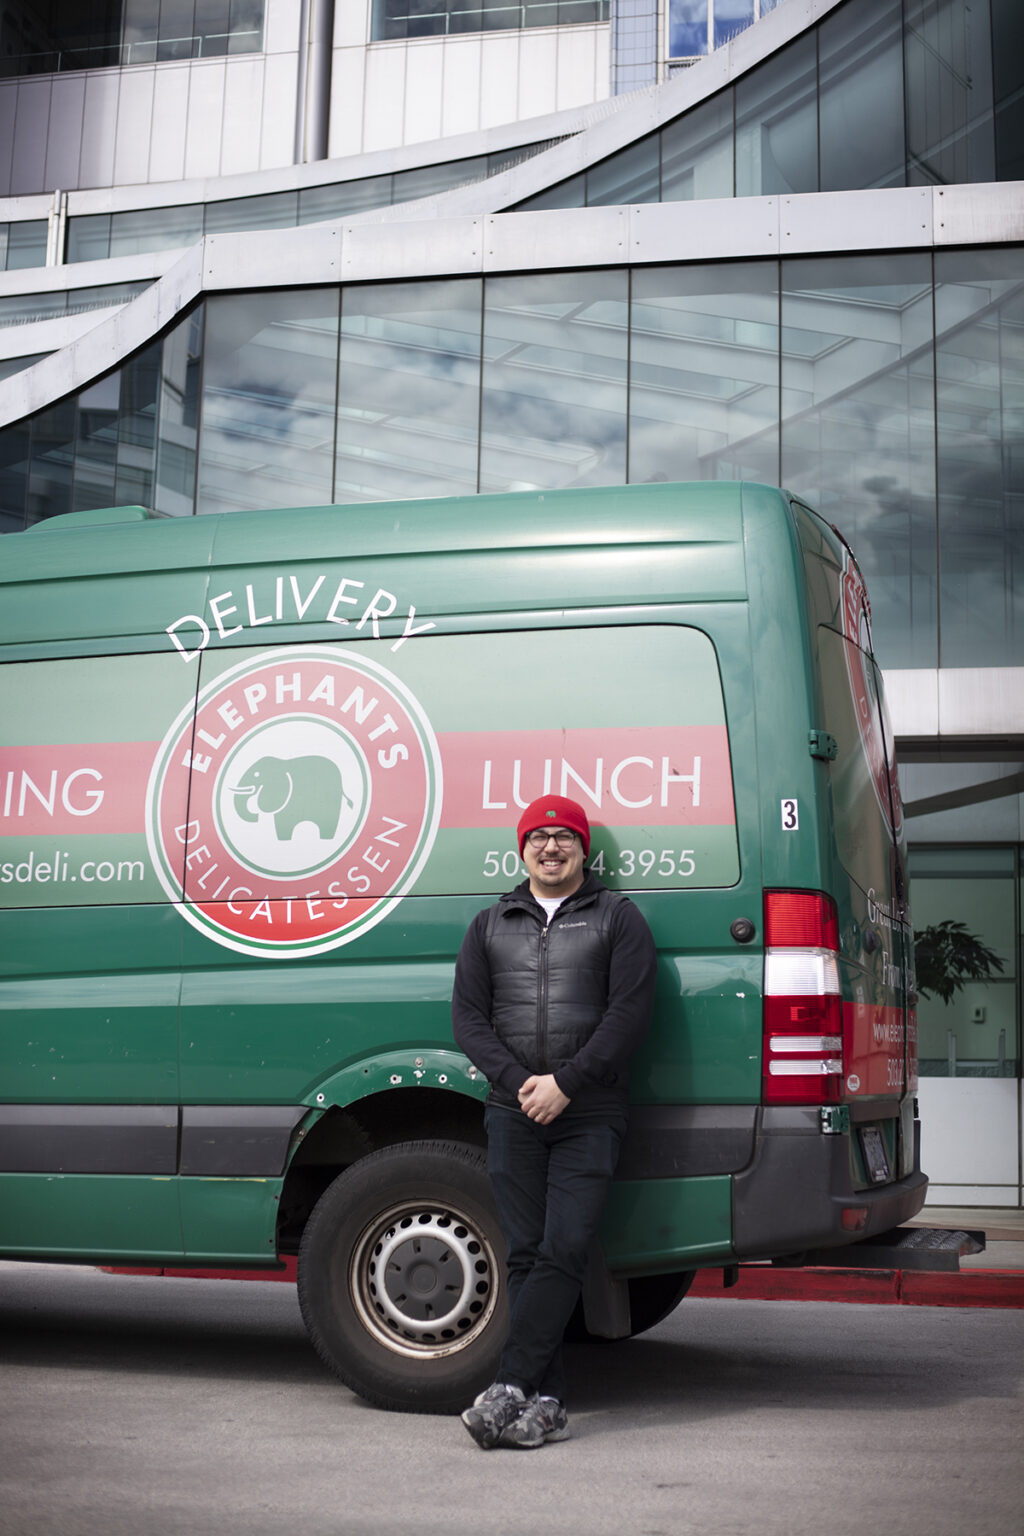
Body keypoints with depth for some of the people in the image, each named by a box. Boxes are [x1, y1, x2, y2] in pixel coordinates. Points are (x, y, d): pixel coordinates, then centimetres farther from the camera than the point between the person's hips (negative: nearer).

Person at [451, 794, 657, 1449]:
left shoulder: (617, 916, 7)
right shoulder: (491, 924, 17)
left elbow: (630, 1012, -4)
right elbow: (468, 1016, 10)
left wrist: (565, 1084, -12)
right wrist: (518, 1083, -7)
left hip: (590, 1117, -3)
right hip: (513, 1114, 3)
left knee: (564, 1251, -11)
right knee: (527, 1252, 1)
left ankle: (510, 1386, -8)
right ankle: (546, 1403, 5)